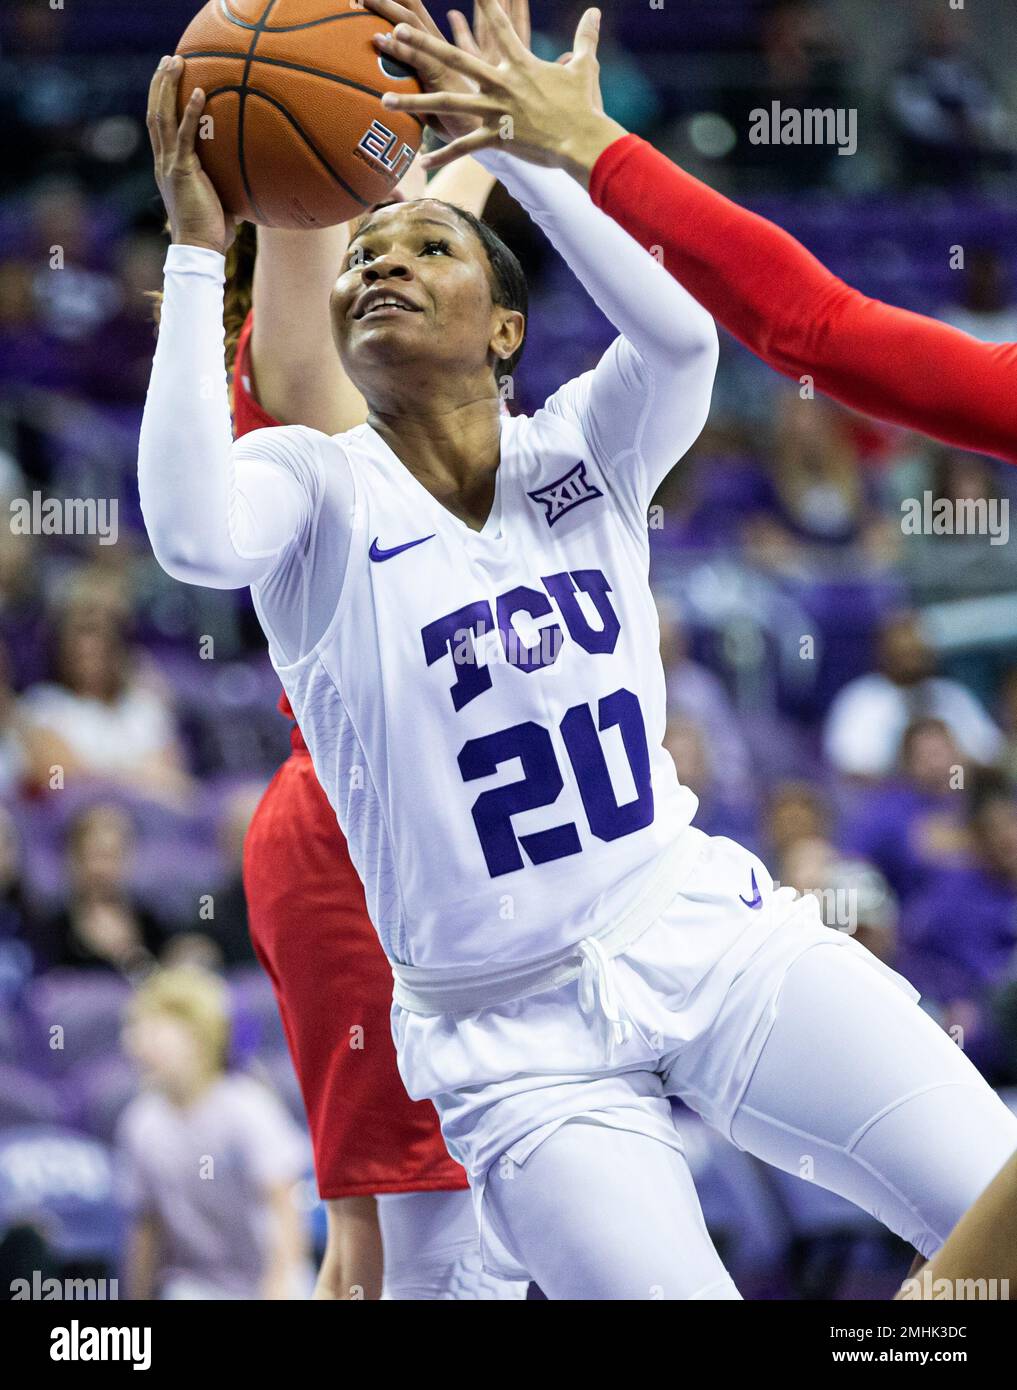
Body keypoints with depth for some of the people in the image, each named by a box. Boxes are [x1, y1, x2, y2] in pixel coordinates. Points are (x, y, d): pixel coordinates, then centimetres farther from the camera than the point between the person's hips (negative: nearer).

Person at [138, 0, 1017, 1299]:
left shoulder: (583, 452, 5)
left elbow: (681, 333, -18)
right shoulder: (316, 486, -2)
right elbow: (193, 536, -28)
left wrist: (524, 144, -16)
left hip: (710, 935, 2)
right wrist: (197, 252, -22)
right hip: (517, 1040, -2)